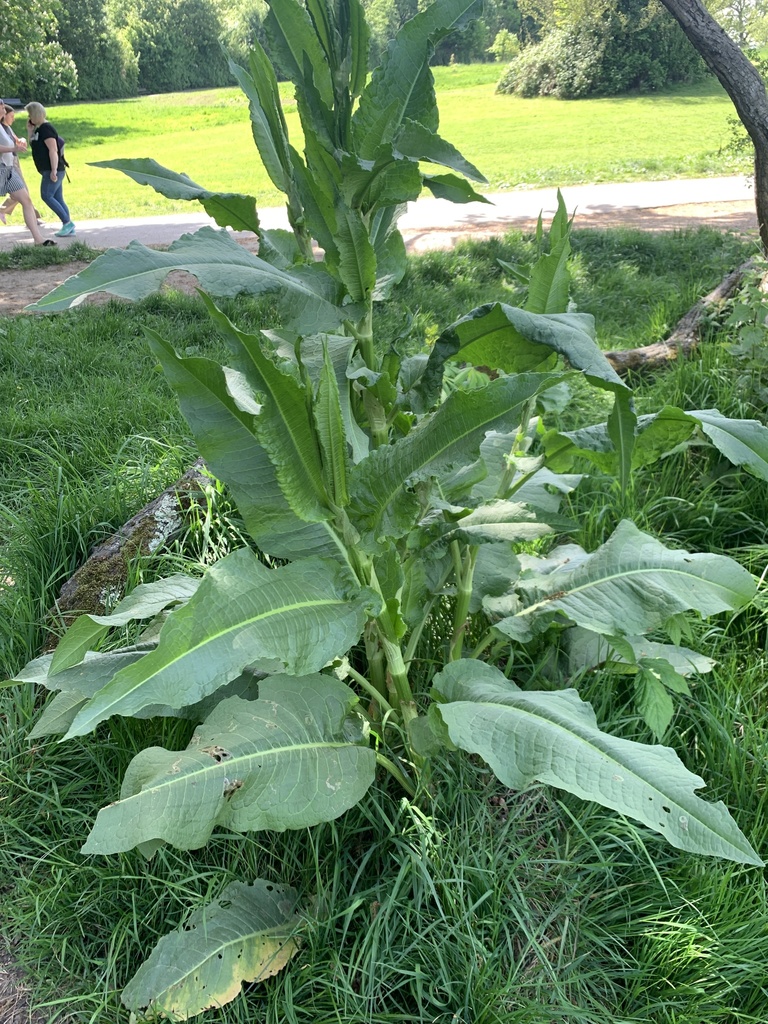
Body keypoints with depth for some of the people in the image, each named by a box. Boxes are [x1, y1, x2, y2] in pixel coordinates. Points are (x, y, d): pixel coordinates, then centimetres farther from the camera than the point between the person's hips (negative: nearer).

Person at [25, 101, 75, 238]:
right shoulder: (39, 128, 18)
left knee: (46, 196, -14)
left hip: (52, 170, -10)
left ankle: (67, 222, -12)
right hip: (48, 170, 10)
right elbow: (34, 146, 25)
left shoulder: (45, 128, -11)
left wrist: (54, 170, -25)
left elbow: (53, 150, -19)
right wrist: (29, 130, 14)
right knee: (58, 199, 7)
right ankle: (69, 227, 6)